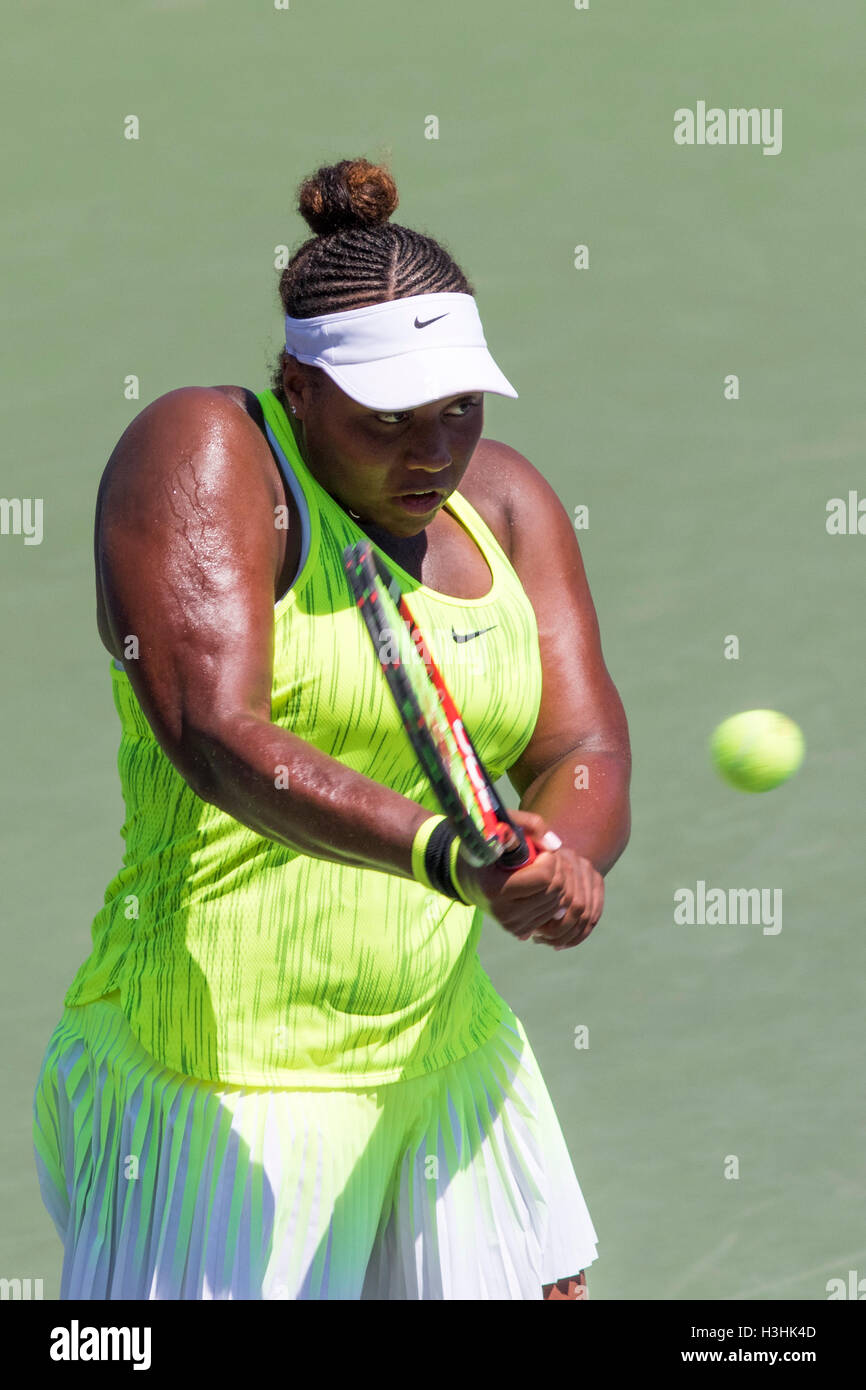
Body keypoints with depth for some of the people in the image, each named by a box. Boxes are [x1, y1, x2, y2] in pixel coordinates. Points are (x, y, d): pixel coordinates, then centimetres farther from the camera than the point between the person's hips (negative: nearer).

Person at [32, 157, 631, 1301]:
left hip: (444, 1057, 6)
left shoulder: (503, 499, 7)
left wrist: (565, 857, -25)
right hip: (226, 1081, -6)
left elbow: (585, 752, 0)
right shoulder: (205, 451, -11)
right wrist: (445, 852, -38)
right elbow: (216, 733, -26)